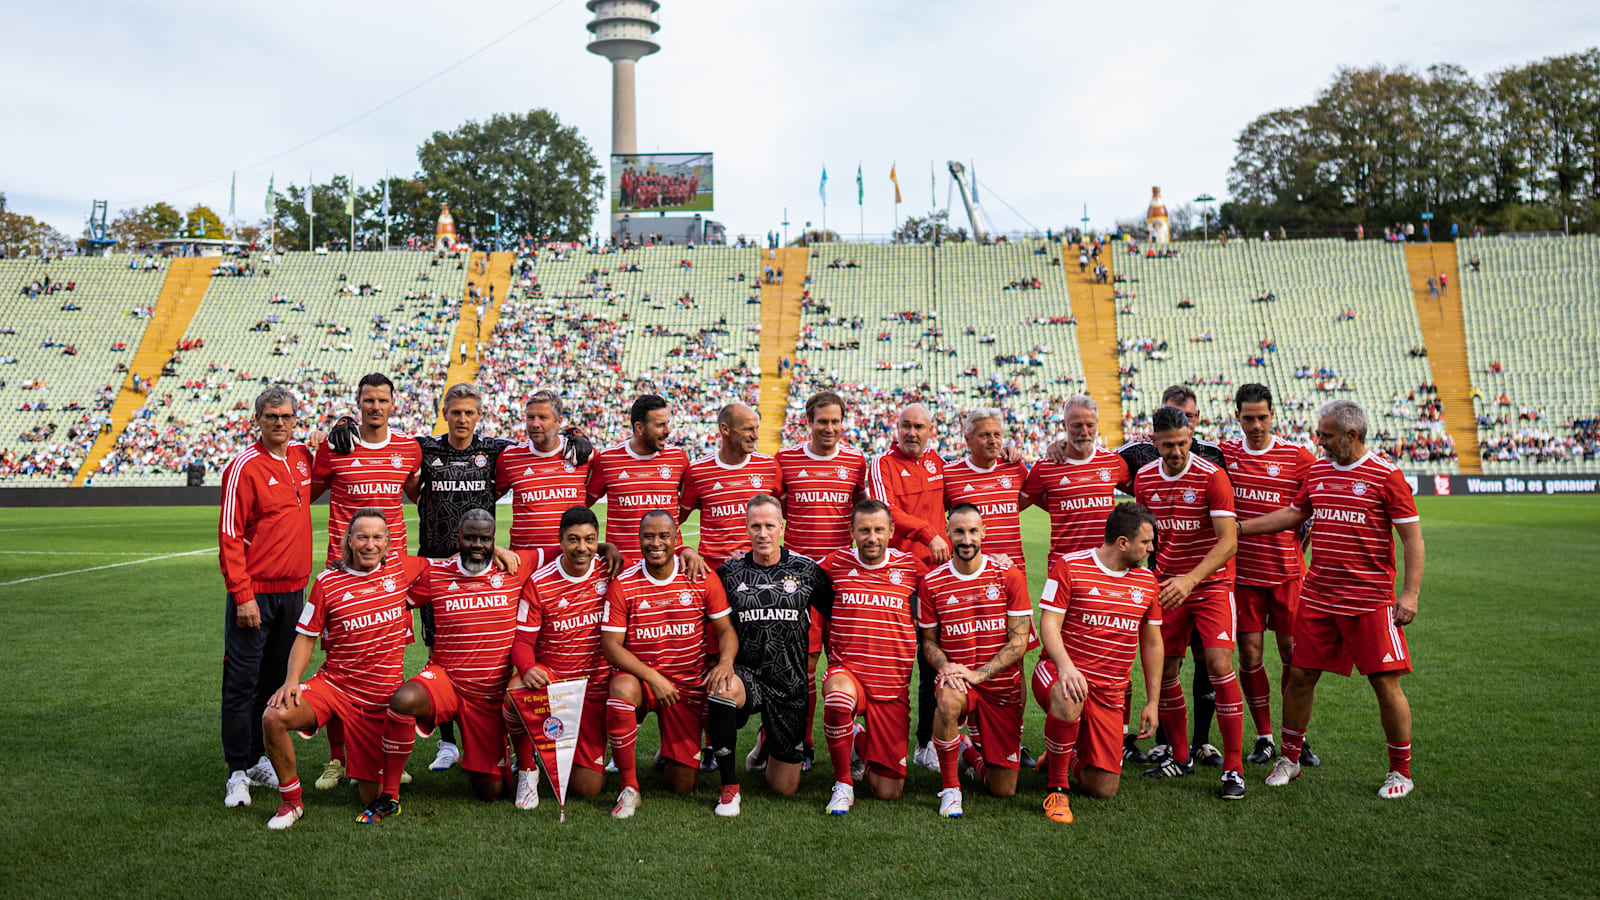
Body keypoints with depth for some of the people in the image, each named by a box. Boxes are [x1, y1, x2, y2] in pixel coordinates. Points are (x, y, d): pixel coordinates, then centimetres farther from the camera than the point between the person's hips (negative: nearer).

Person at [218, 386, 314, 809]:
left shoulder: (303, 457, 8)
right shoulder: (245, 466, -10)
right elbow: (229, 536, -13)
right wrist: (242, 596, -18)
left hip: (293, 590, 6)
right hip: (255, 592, -6)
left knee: (276, 679, 13)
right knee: (242, 682, 1)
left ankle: (262, 760, 25)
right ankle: (239, 771, 10)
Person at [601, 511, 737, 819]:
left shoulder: (702, 579, -3)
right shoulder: (622, 584, -7)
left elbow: (725, 630, 1)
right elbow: (610, 644, -9)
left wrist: (725, 661, -21)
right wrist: (652, 677, -22)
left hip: (688, 684, 1)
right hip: (639, 677, -1)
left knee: (684, 787, -1)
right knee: (621, 688, -39)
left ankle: (673, 755, 39)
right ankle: (629, 789, -20)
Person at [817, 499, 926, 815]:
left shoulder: (911, 567, 2)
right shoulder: (836, 563, 1)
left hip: (893, 685, 1)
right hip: (847, 672, -1)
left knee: (889, 792, -1)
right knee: (838, 698, -40)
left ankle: (862, 743, 34)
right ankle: (843, 784, -13)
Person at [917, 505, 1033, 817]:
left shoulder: (1009, 575, -5)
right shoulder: (932, 583, -2)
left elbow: (1019, 641, -8)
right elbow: (929, 641, 5)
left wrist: (978, 674, -19)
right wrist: (945, 667, -17)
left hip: (1003, 686, 1)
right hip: (958, 679, 0)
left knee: (1004, 790, 2)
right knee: (949, 701, -40)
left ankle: (973, 752, 37)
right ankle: (950, 786, -15)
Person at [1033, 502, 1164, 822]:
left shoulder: (1147, 582, 10)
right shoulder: (1070, 567, -6)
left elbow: (1151, 643, 17)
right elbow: (1049, 624, -11)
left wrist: (1152, 702, 14)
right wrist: (1065, 667, -29)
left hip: (1109, 693, 4)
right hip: (1059, 675, -4)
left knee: (1103, 789, -3)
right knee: (1069, 700, -42)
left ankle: (1070, 757, 33)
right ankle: (1057, 788, -19)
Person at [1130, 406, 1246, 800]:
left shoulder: (1211, 476, -14)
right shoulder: (1144, 478, 1)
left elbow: (1228, 540, -19)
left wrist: (1190, 580, -28)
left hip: (1212, 582, -4)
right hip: (1167, 585, 5)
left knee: (1219, 664, -16)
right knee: (1164, 669, 4)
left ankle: (1233, 767, -5)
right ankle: (1179, 755, 22)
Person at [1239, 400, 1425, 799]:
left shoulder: (1386, 475, -7)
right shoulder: (1316, 471, 9)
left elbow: (1412, 537, -7)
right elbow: (1293, 514, 20)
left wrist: (1410, 593, -15)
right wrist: (1236, 527, 17)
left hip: (1370, 601, -5)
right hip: (1317, 598, 5)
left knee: (1385, 682, -1)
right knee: (1300, 675, 6)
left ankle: (1400, 771, 18)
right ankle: (1289, 759, 22)